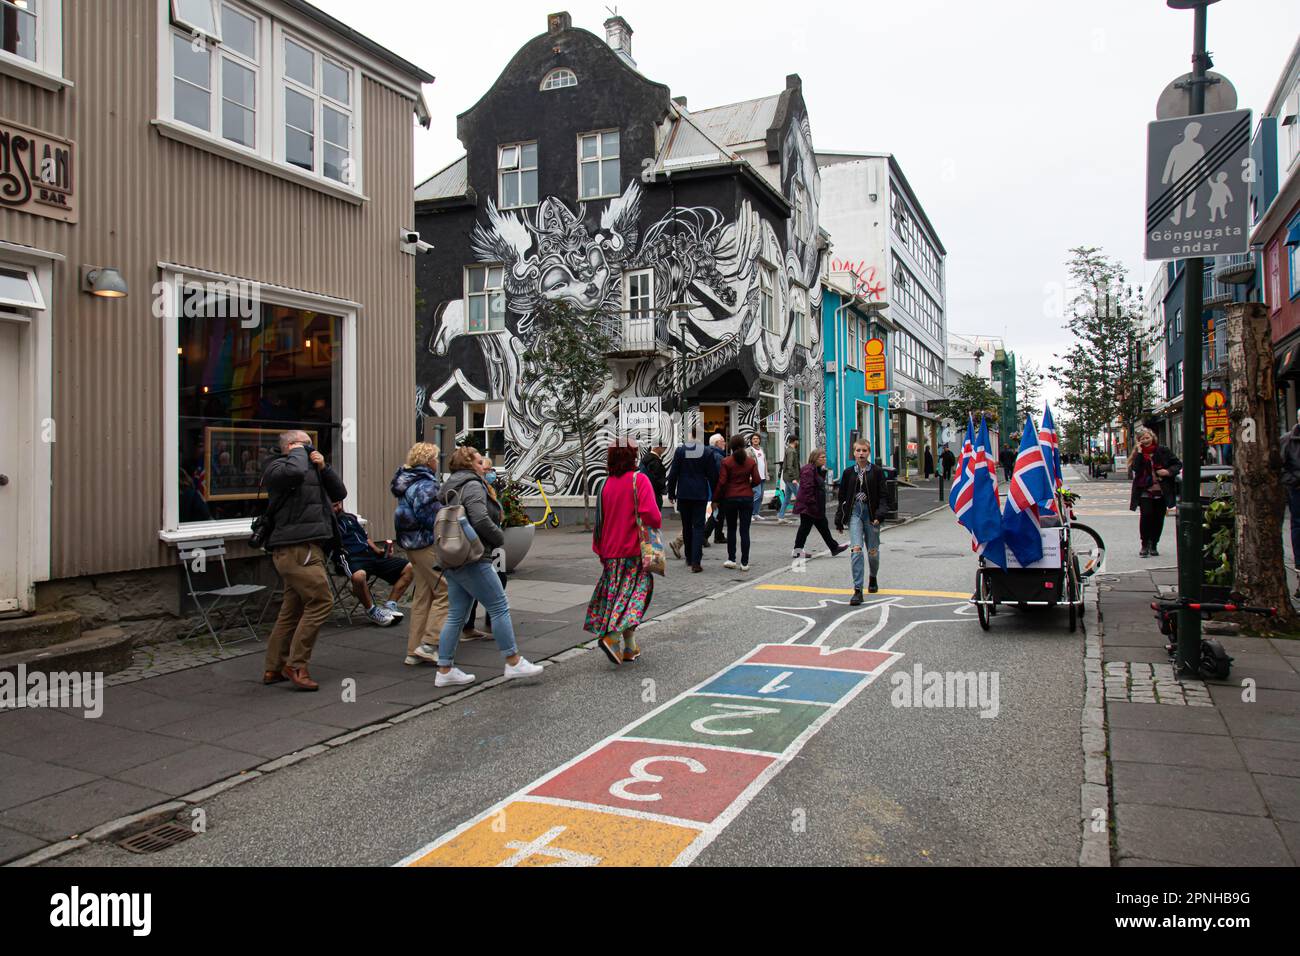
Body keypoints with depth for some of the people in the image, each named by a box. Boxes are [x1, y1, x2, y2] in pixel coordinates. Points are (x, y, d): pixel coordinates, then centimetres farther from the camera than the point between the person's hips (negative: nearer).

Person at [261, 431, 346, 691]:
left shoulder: (312, 470, 24)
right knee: (321, 601, -14)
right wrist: (299, 451, -7)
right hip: (297, 549, -9)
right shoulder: (277, 467, -3)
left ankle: (274, 669, 19)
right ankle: (296, 665, -10)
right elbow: (295, 472, -27)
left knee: (293, 610, 12)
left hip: (306, 549, 9)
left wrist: (323, 467, 5)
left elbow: (339, 493, 19)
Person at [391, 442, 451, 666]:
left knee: (423, 596, 13)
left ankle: (414, 651, 16)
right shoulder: (425, 484, -16)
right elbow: (431, 517, -22)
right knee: (444, 591, -3)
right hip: (429, 545, -10)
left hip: (411, 545, 10)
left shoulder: (407, 481, 14)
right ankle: (429, 644, -5)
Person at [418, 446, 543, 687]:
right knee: (499, 607, -4)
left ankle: (444, 670, 14)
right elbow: (480, 520, -21)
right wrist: (500, 538, -5)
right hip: (472, 560, -10)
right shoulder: (472, 485, -9)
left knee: (456, 615, 11)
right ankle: (514, 662, 0)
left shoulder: (452, 488, 21)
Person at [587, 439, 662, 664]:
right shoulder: (639, 479, -10)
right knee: (632, 595, 0)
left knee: (617, 594, 12)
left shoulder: (607, 484, 6)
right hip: (635, 551, -5)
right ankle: (611, 636, -18)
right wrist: (658, 522, 1)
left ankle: (629, 648, 16)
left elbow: (600, 520, 10)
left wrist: (601, 551, 18)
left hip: (612, 553, 5)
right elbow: (650, 514, -21)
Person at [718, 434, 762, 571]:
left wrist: (716, 500, -2)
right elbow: (757, 481, -2)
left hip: (730, 498, -1)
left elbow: (721, 482, -9)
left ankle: (731, 560, 13)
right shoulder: (751, 461, 0)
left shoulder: (726, 461, -7)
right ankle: (744, 562, 2)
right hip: (747, 498, 1)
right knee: (745, 530, 3)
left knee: (731, 529, 12)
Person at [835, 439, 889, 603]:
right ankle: (858, 590, -14)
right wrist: (839, 520, 10)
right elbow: (842, 496, 10)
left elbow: (883, 496, -2)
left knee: (873, 551, 9)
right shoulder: (849, 472, 5)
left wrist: (880, 515, -16)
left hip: (871, 513, 0)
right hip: (854, 512, 0)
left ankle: (873, 578, 40)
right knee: (856, 549, -14)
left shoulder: (877, 472, 0)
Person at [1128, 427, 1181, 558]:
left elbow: (1178, 464, 9)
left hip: (1161, 492, 1)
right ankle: (1145, 545, -3)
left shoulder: (1163, 452, 4)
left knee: (1158, 518, 4)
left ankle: (1154, 545, 17)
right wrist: (1139, 452, -14)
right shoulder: (1138, 454, 4)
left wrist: (1169, 471, -9)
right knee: (1146, 516, -15)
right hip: (1145, 492, -1)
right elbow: (1136, 469, -13)